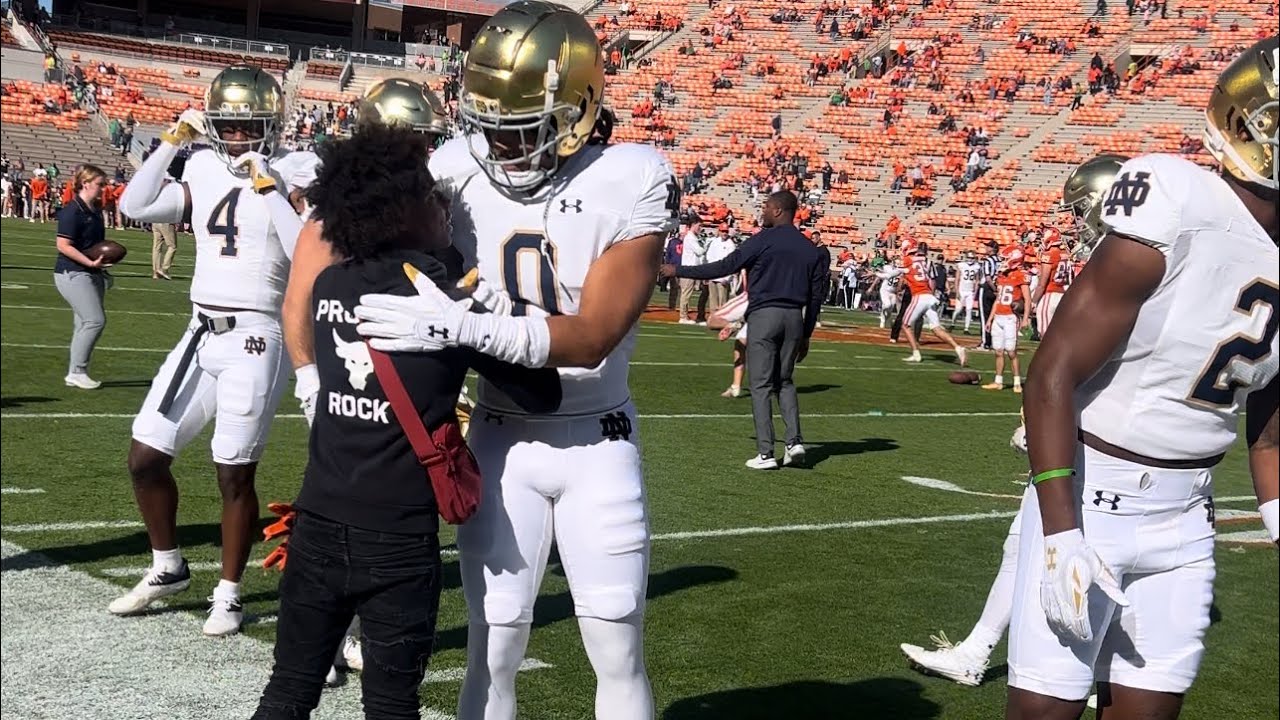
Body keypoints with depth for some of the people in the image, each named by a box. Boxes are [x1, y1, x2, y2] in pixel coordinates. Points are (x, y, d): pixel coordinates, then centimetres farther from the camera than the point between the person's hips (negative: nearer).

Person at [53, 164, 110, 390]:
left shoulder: (95, 211, 13)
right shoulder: (72, 211, -14)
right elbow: (63, 245, -19)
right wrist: (91, 262, -23)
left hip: (92, 274, 9)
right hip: (73, 274, -9)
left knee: (85, 324, 9)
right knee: (95, 320, -14)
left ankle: (75, 374, 16)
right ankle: (77, 372, -6)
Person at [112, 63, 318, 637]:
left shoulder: (291, 175, -8)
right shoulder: (204, 171, 9)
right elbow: (135, 207, 8)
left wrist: (269, 189, -19)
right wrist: (172, 142, 4)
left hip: (254, 339, -6)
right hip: (201, 334, 6)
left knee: (234, 475, -1)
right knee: (145, 458, 9)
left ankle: (228, 593, 16)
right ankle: (167, 569, 29)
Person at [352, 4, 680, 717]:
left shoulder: (632, 182, -17)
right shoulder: (463, 168, -9)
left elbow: (591, 337, -21)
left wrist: (459, 325, -31)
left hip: (597, 442, -1)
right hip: (502, 438, 2)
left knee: (619, 652, 7)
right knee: (493, 650, 3)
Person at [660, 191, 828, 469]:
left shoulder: (764, 240, -6)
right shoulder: (811, 249, 11)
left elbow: (725, 267, -7)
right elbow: (815, 295, 12)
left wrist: (678, 271, 1)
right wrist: (806, 335, 19)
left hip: (763, 314, -5)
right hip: (794, 318, 5)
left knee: (761, 385, -1)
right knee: (784, 381, 19)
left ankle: (766, 453, -4)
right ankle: (794, 441, 4)